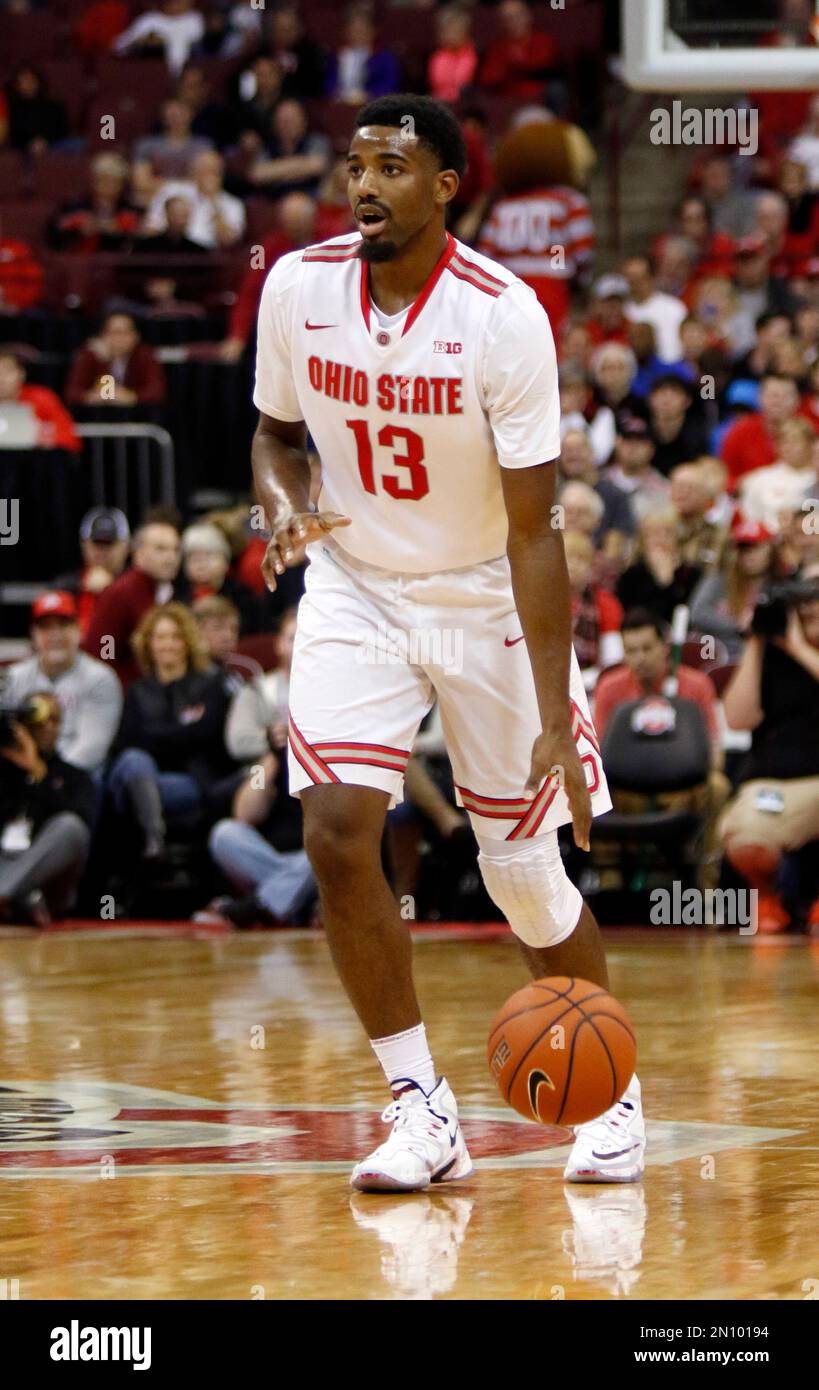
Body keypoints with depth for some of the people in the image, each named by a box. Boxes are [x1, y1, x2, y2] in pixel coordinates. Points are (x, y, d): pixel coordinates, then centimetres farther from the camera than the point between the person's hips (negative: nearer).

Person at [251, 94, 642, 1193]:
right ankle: (423, 1111, -6)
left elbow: (535, 532, -21)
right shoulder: (297, 288, -11)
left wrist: (556, 720, -25)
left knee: (525, 875, 2)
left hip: (485, 600, -3)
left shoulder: (505, 316, -22)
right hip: (354, 586, 3)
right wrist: (281, 504, -16)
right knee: (336, 830, -17)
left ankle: (614, 1095, 27)